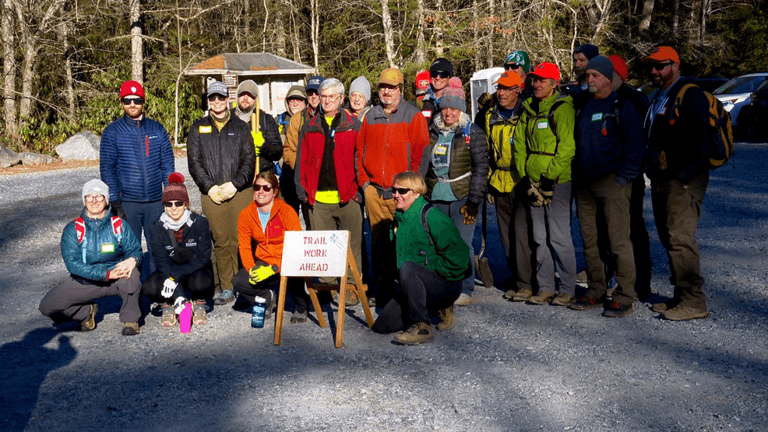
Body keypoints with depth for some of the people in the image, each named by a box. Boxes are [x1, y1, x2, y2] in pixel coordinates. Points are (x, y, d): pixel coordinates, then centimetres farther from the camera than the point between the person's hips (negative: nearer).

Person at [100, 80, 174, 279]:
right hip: (127, 202, -2)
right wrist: (115, 201, -8)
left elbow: (168, 164, 10)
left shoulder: (157, 129, 9)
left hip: (155, 201, 2)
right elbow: (107, 168, 0)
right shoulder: (112, 131, 3)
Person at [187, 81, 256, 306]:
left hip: (240, 192, -1)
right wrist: (209, 186, -6)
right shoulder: (198, 128, 14)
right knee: (221, 241, 3)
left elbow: (249, 159, 4)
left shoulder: (241, 127, 12)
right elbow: (194, 161, 7)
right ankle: (226, 289, 10)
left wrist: (235, 184, -9)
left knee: (240, 240, -3)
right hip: (211, 194, 1)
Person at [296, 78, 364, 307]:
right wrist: (302, 188, 5)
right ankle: (326, 285, 18)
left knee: (351, 245, 3)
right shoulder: (311, 126, 14)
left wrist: (361, 188, -4)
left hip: (346, 197, -2)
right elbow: (303, 159, 14)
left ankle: (352, 286, 12)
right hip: (318, 198, 3)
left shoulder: (353, 125, 6)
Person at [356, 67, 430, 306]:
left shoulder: (413, 116, 0)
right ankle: (383, 288, 17)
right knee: (379, 241, 7)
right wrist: (364, 180, 9)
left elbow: (420, 153, -5)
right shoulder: (370, 117, 13)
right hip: (374, 190, 4)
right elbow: (360, 151, 18)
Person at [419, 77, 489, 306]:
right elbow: (423, 163, 17)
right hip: (436, 197, 4)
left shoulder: (473, 134, 0)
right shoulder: (432, 133, 12)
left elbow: (480, 168, -3)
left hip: (461, 198, -4)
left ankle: (465, 290, 8)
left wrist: (474, 199, -10)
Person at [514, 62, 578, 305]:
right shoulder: (528, 110, 13)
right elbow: (520, 145, 13)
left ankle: (568, 288, 9)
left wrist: (551, 177, -15)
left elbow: (567, 147, -13)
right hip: (534, 182, 6)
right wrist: (525, 177, 3)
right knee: (540, 238, 10)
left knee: (559, 237, -4)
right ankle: (545, 287, 19)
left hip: (558, 182, -6)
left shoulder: (562, 108, -7)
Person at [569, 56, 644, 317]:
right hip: (584, 185, 7)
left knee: (618, 241, -6)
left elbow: (635, 146, -6)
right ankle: (596, 292, 19)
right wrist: (576, 176, 13)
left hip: (612, 183, -6)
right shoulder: (584, 108, 17)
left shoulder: (623, 108, -2)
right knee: (589, 241, 9)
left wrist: (623, 178, -13)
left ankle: (624, 297, 0)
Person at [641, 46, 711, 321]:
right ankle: (681, 296, 20)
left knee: (680, 238, -11)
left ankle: (693, 302, -5)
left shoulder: (690, 95, -8)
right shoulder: (657, 98, 20)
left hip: (683, 181, -9)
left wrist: (683, 175, -19)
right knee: (669, 239, 11)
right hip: (660, 180, 9)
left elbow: (699, 140, -17)